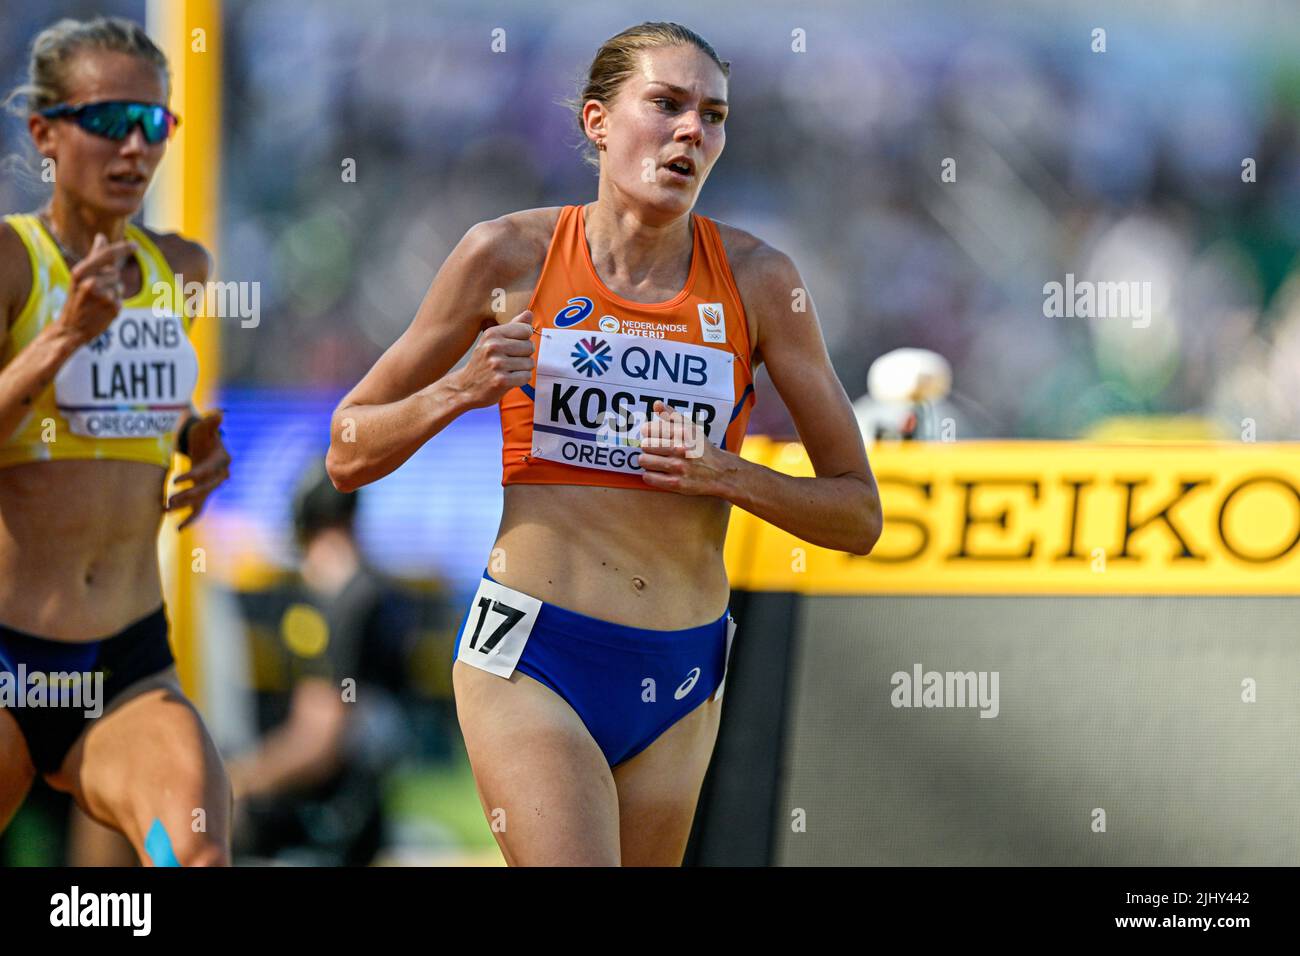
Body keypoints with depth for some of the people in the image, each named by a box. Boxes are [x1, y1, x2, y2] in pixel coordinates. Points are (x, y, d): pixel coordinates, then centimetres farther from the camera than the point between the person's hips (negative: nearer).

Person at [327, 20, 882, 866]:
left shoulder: (756, 280, 1)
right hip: (533, 663, -3)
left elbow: (859, 517, 3)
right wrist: (462, 390, -13)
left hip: (679, 681, 3)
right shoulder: (512, 254, -2)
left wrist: (725, 475, -14)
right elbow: (349, 455, 5)